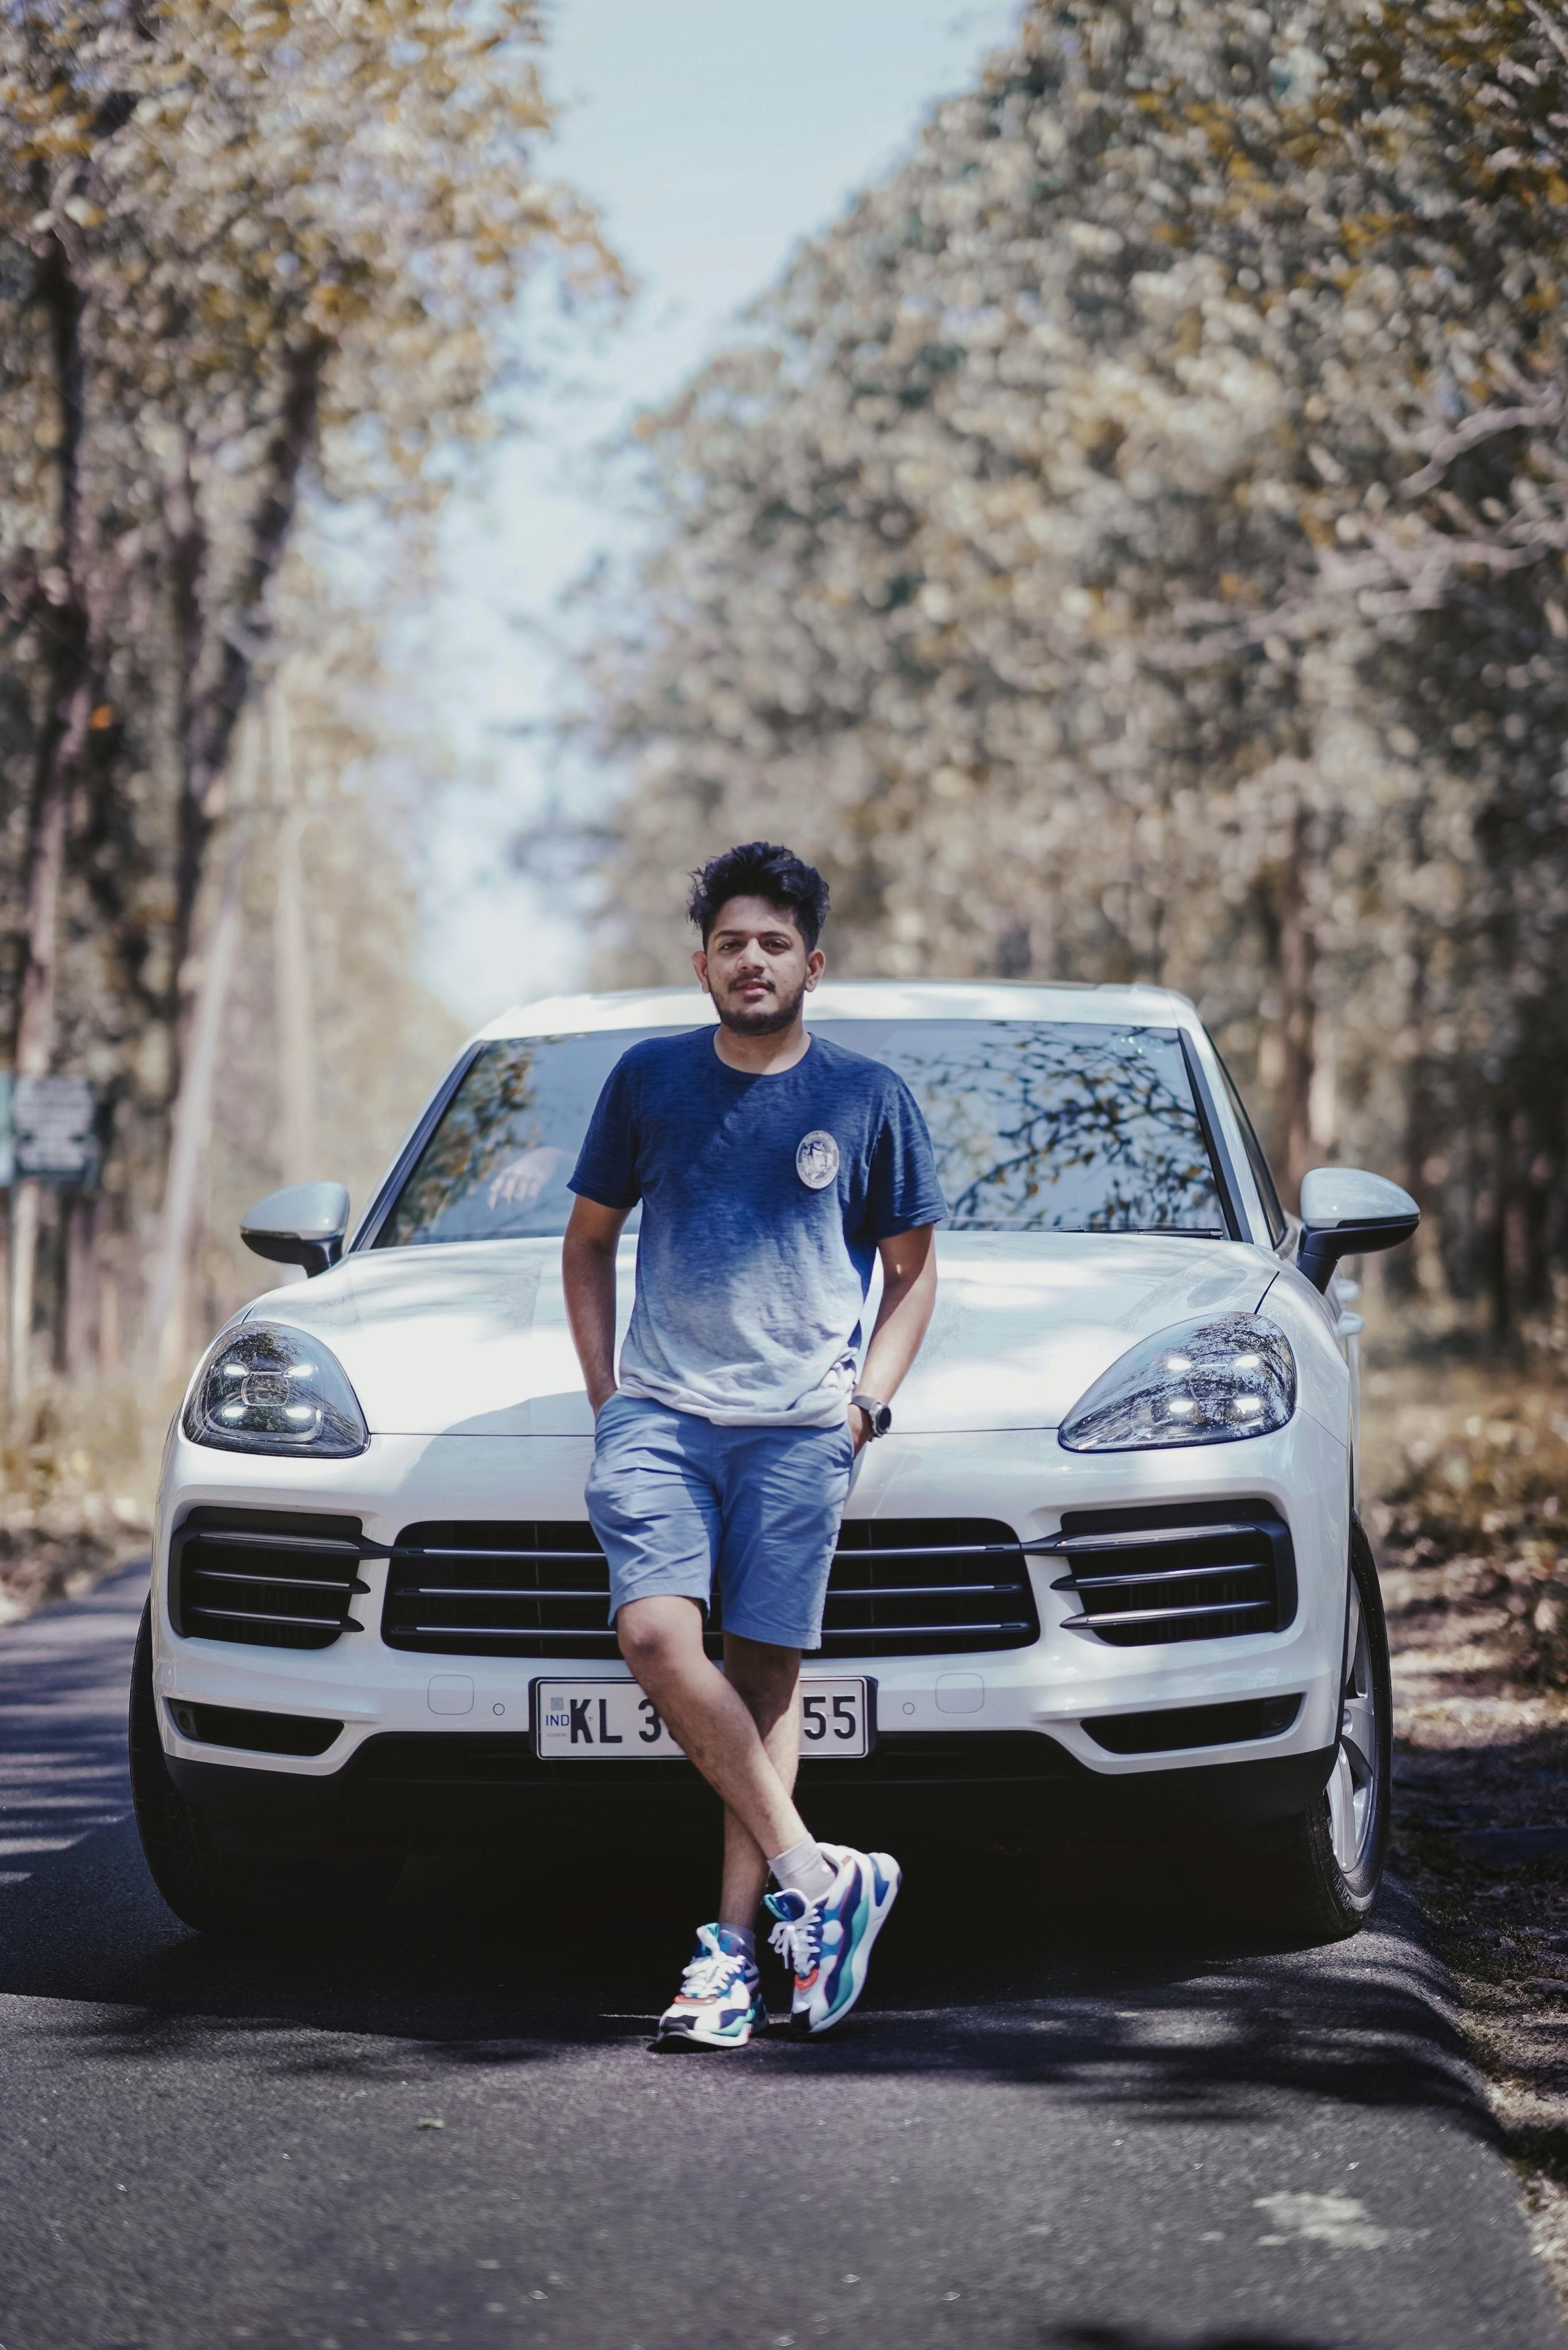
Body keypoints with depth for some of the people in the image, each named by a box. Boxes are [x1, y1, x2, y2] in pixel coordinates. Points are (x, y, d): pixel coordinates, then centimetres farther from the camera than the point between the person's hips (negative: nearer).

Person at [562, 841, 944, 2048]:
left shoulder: (869, 1097, 5)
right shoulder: (649, 1079, 9)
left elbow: (913, 1269, 13)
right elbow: (589, 1242, 18)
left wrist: (869, 1401, 0)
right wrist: (606, 1394, 7)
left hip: (800, 1427, -1)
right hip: (659, 1412, 1)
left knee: (766, 1671, -3)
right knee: (658, 1633, -19)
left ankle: (736, 1944, 1)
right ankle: (817, 1878, -13)